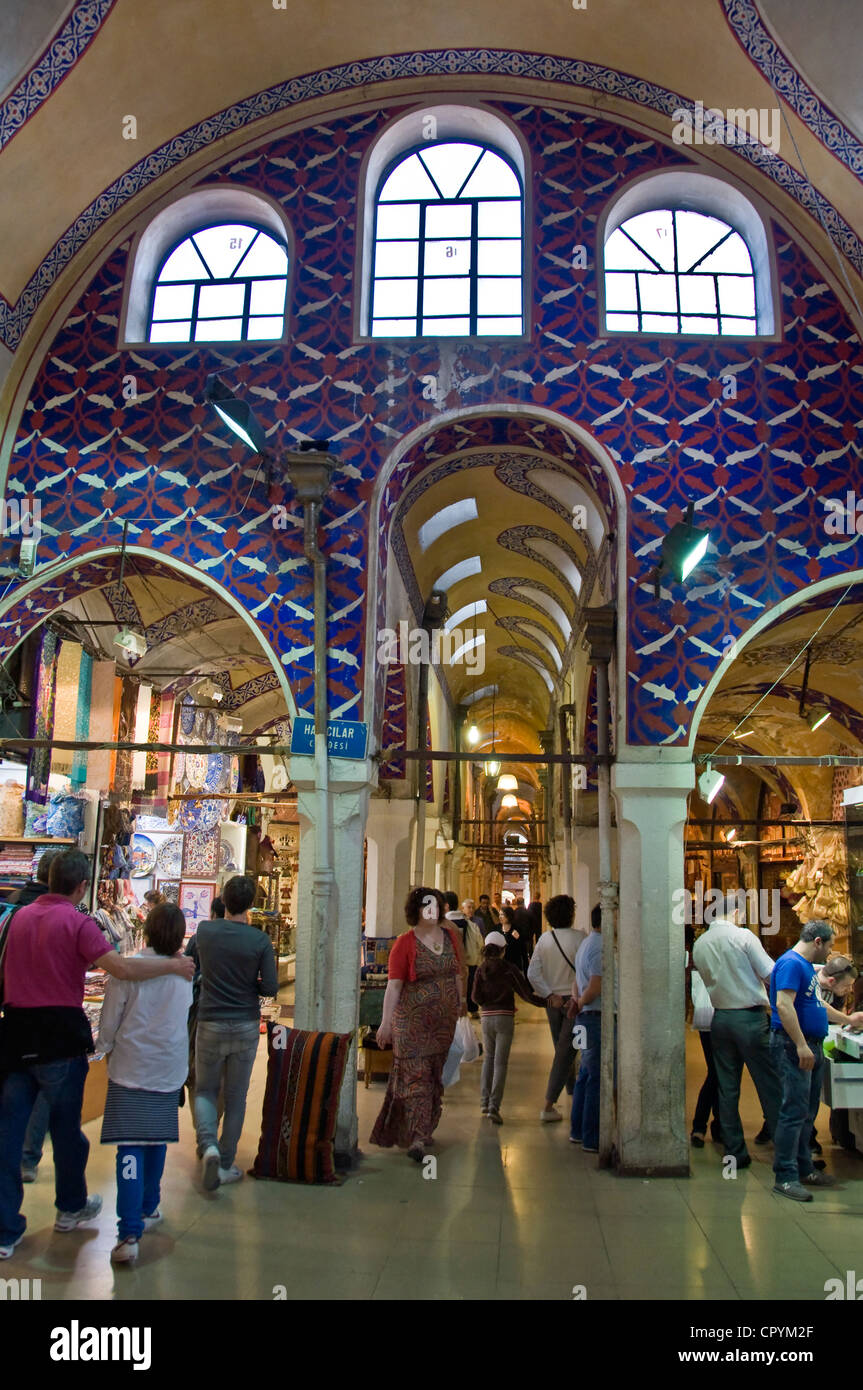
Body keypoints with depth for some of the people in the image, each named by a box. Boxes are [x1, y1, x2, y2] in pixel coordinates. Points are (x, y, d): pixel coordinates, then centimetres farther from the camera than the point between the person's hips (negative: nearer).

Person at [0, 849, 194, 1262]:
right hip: (60, 1035, -5)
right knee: (66, 1127, 13)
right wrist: (172, 965, -15)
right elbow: (120, 968, -24)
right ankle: (70, 1208, 31)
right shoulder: (77, 922, -14)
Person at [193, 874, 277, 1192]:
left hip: (210, 1025, 0)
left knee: (205, 1091, 16)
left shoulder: (204, 931, -7)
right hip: (246, 1026, 0)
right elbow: (270, 987, -10)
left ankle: (208, 1145, -8)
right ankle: (225, 1165, 18)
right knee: (236, 1097, 12)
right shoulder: (260, 940, -12)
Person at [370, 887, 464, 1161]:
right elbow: (394, 985, -11)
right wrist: (386, 1022, -13)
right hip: (413, 1019, -5)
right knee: (416, 1076, -8)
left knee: (434, 1076, 11)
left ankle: (421, 1131, 26)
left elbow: (458, 973, 15)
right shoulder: (405, 943, -9)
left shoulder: (450, 935, 6)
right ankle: (418, 1138, -7)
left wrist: (460, 1005, 13)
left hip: (444, 1020, 5)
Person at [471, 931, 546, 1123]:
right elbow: (526, 994, -8)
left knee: (488, 1058, 19)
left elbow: (476, 997, -3)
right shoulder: (509, 969, -7)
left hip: (487, 1018, 3)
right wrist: (546, 1002, 2)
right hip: (505, 1018, -3)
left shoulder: (481, 969, 0)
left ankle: (485, 1101, 18)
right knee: (500, 1062, -2)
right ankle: (494, 1107, -9)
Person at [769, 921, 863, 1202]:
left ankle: (804, 1169, 23)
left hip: (812, 1046, 11)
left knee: (808, 1112, 14)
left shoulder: (807, 966, 19)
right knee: (795, 1110, -10)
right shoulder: (791, 963, -14)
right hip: (794, 1047, -11)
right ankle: (785, 1177, -6)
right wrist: (801, 1046, -26)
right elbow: (783, 1005, -24)